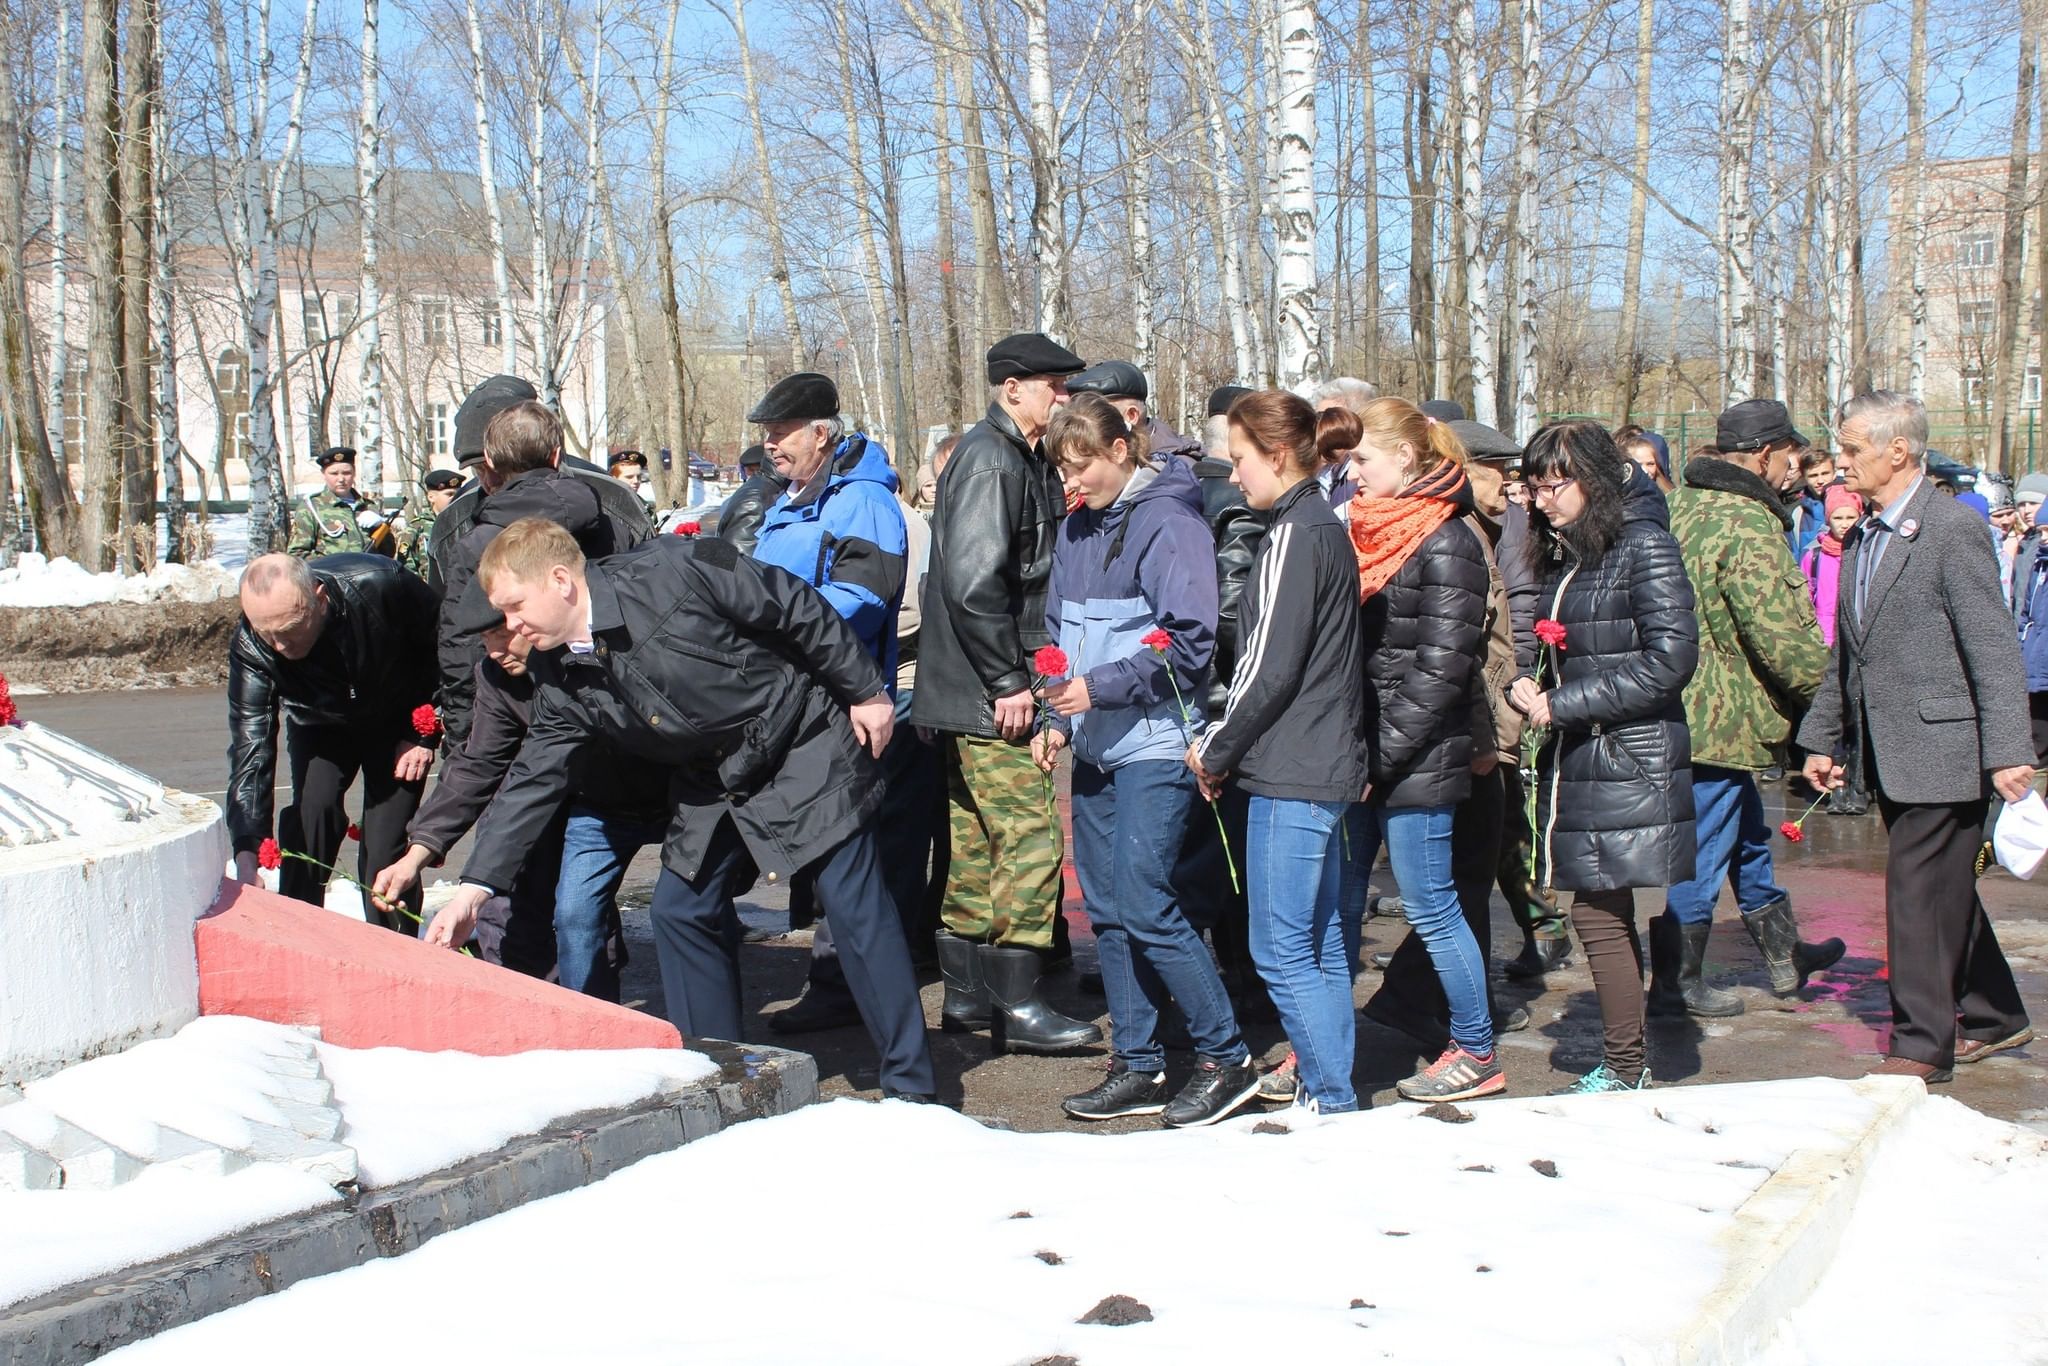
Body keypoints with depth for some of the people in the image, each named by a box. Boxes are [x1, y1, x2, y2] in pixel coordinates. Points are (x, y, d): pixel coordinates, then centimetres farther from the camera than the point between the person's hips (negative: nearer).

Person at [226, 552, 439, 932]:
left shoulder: (381, 586, -37)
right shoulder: (250, 645, -31)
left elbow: (441, 644, -16)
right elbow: (250, 750, -32)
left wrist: (425, 736, -15)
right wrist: (247, 855, -42)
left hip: (398, 721, -1)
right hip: (319, 726, 2)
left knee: (386, 848, -11)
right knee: (313, 807, -22)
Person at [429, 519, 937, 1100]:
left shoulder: (672, 571, -23)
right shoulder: (561, 679, -3)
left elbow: (797, 607, -16)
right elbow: (531, 779, 2)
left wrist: (867, 693, -11)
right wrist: (474, 888, -3)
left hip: (806, 746, -7)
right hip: (713, 785, 7)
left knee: (855, 907, -8)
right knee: (680, 910, 2)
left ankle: (911, 1090, -1)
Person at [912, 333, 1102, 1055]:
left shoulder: (1023, 460, 17)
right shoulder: (989, 459, -14)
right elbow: (972, 581, -23)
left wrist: (1023, 676, 15)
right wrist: (1008, 681, -20)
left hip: (979, 693, 10)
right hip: (986, 694, -10)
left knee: (976, 840, 13)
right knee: (1027, 838, -7)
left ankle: (966, 995, 21)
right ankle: (1016, 1006, -1)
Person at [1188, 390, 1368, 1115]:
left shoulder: (1293, 536, -15)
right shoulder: (1326, 527, 14)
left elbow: (1269, 667, -17)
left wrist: (1216, 751, -5)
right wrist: (1225, 740, 10)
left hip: (1291, 774, -10)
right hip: (1328, 764, 10)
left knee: (1282, 952, -4)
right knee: (1321, 943, 14)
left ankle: (1331, 1098, 1)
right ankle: (1329, 1092, 21)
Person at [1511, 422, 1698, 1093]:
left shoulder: (1643, 545, -9)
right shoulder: (1565, 553, 15)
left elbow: (1671, 658, -16)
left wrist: (1564, 705, -14)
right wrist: (1531, 684, -1)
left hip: (1628, 764, -8)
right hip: (1577, 762, 8)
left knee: (1598, 914, -6)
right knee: (1605, 915, 10)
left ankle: (1623, 1072, 4)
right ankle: (1626, 1064, 18)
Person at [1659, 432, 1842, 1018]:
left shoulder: (1685, 505, 9)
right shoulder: (1749, 526, -21)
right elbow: (1781, 635, -23)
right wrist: (1826, 690, -7)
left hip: (1681, 703, 10)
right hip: (1720, 719, -10)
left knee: (1747, 839, 22)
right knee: (1702, 853, 1)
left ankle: (1784, 954, 37)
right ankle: (1677, 984, 11)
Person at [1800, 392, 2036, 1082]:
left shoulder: (1954, 528, -12)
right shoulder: (1861, 540, 13)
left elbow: (1994, 649, -16)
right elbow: (1846, 654, 20)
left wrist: (2008, 751, -20)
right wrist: (1824, 737, 19)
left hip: (1943, 752, -8)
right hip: (1889, 757, 8)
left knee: (1920, 893, -4)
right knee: (1944, 890, 17)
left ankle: (1921, 1044, 6)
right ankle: (1993, 1017, 31)